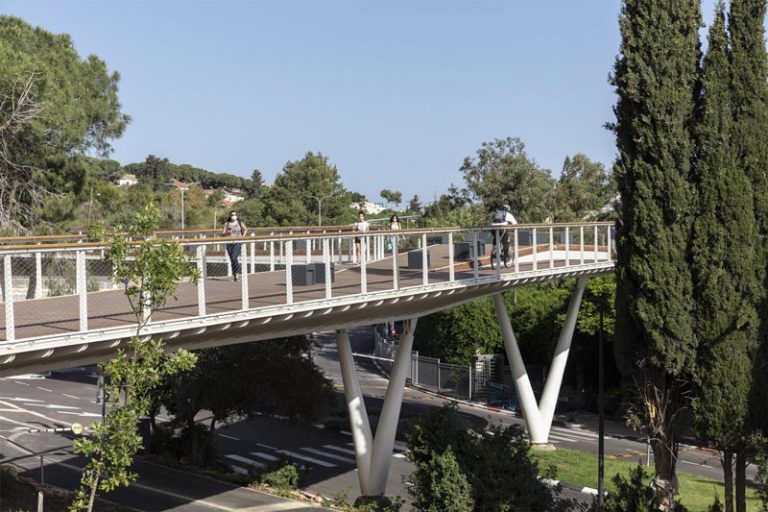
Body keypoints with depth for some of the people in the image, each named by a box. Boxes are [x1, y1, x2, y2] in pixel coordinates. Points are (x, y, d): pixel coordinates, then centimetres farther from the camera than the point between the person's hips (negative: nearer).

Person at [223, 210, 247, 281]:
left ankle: (236, 272, -5)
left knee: (234, 258, -19)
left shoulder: (240, 223, 1)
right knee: (232, 259, 5)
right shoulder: (227, 224, 3)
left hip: (238, 243, -2)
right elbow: (224, 234, 2)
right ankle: (235, 275, 20)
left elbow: (245, 229, 16)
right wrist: (227, 232, -19)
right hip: (229, 243, 2)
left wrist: (243, 237, 5)